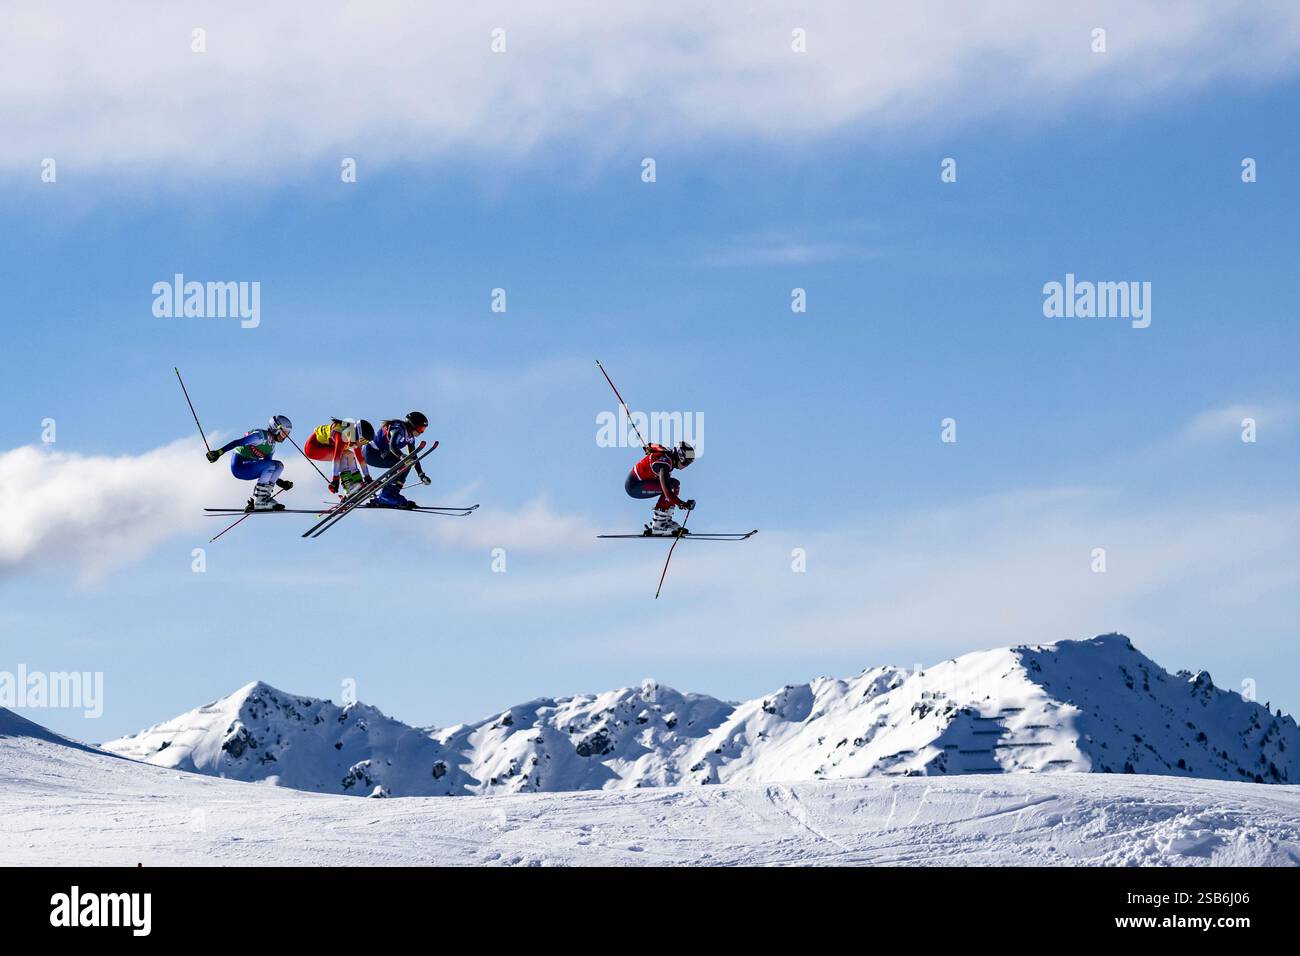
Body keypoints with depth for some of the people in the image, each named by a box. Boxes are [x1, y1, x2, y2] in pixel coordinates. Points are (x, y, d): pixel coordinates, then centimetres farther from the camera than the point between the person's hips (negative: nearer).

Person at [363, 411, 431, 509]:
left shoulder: (410, 437, 9)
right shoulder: (399, 428, -19)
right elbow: (392, 446, -34)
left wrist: (421, 475, 6)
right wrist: (402, 456, -50)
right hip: (371, 452, -10)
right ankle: (388, 494, -21)